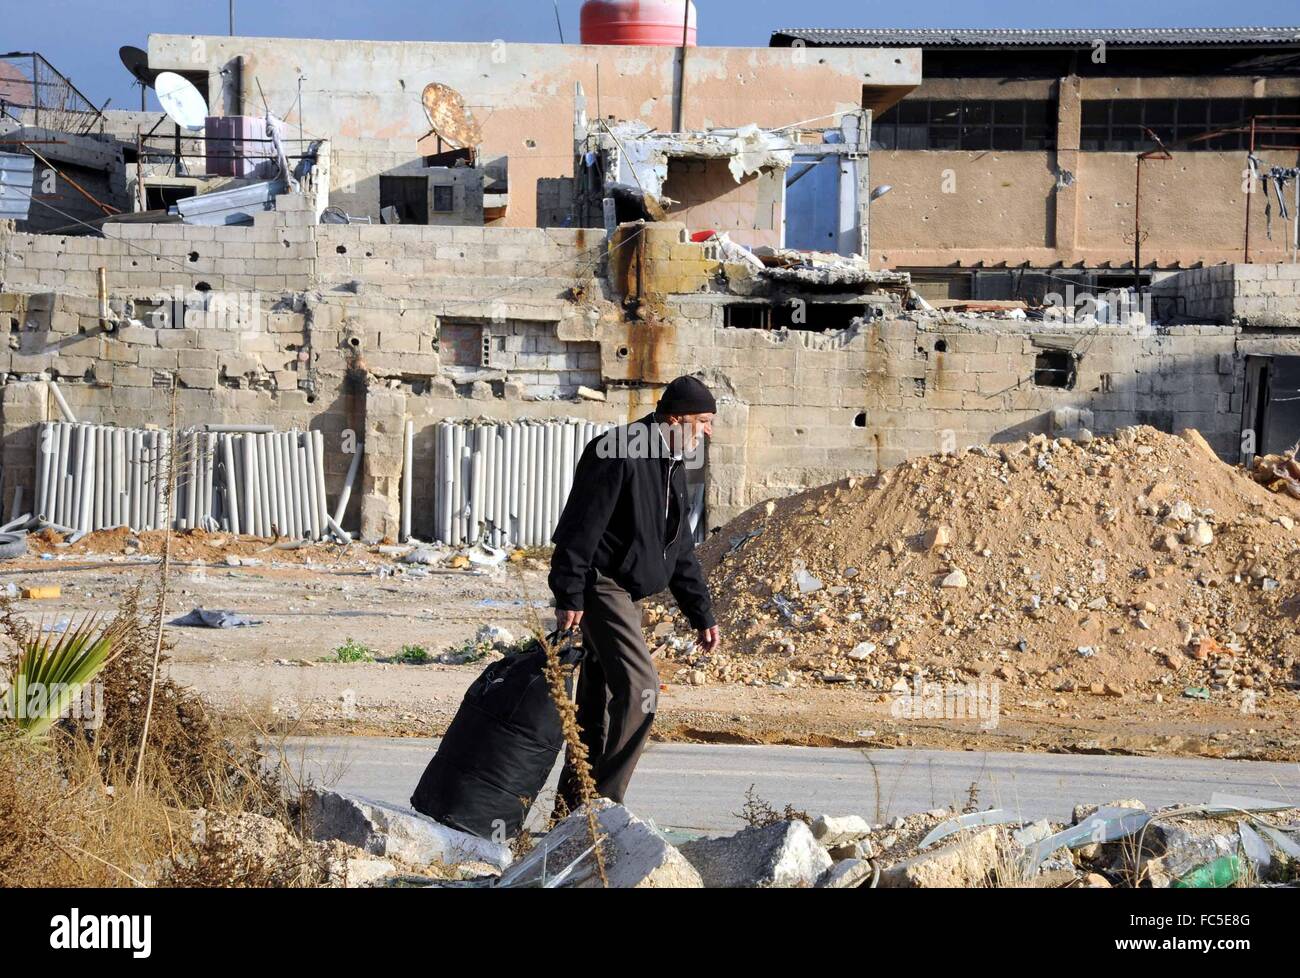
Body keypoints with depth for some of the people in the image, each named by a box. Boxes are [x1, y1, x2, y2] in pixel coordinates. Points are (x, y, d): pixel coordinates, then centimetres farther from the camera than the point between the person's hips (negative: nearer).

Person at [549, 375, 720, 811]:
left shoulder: (670, 467, 16)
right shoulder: (618, 453, -15)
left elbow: (681, 550, 22)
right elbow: (582, 527, -20)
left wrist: (702, 614, 19)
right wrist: (570, 596, -23)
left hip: (623, 593, 10)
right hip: (600, 585, -10)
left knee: (597, 699, 10)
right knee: (639, 685, -17)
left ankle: (571, 807, 15)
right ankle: (603, 802, -15)